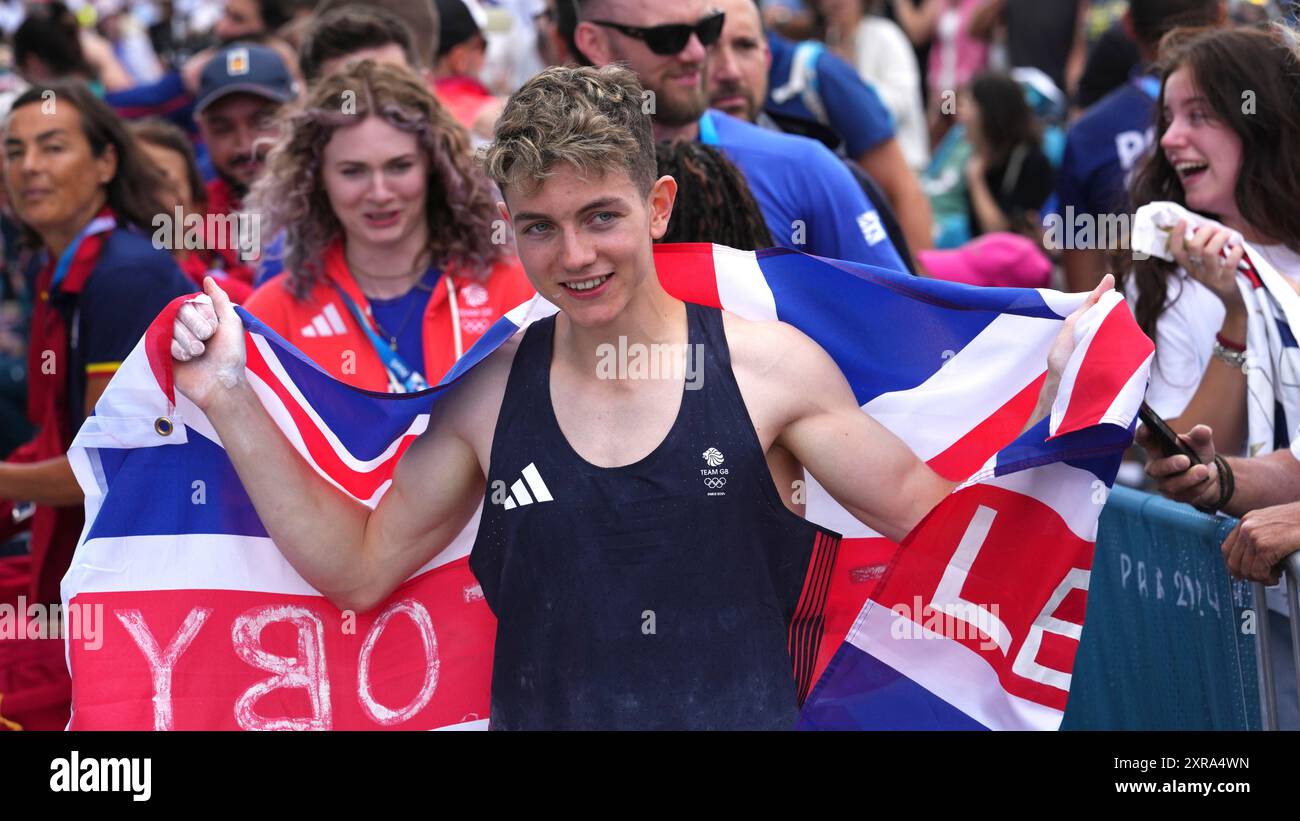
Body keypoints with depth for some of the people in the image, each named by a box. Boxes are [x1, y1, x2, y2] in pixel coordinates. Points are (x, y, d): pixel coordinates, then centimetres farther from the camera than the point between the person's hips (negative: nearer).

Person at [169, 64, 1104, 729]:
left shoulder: (768, 366, -1)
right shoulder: (490, 393, 4)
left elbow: (925, 508, 1)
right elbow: (357, 568, 10)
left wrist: (1052, 395, -10)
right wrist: (231, 402, 5)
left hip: (746, 713, -1)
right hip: (544, 713, 2)